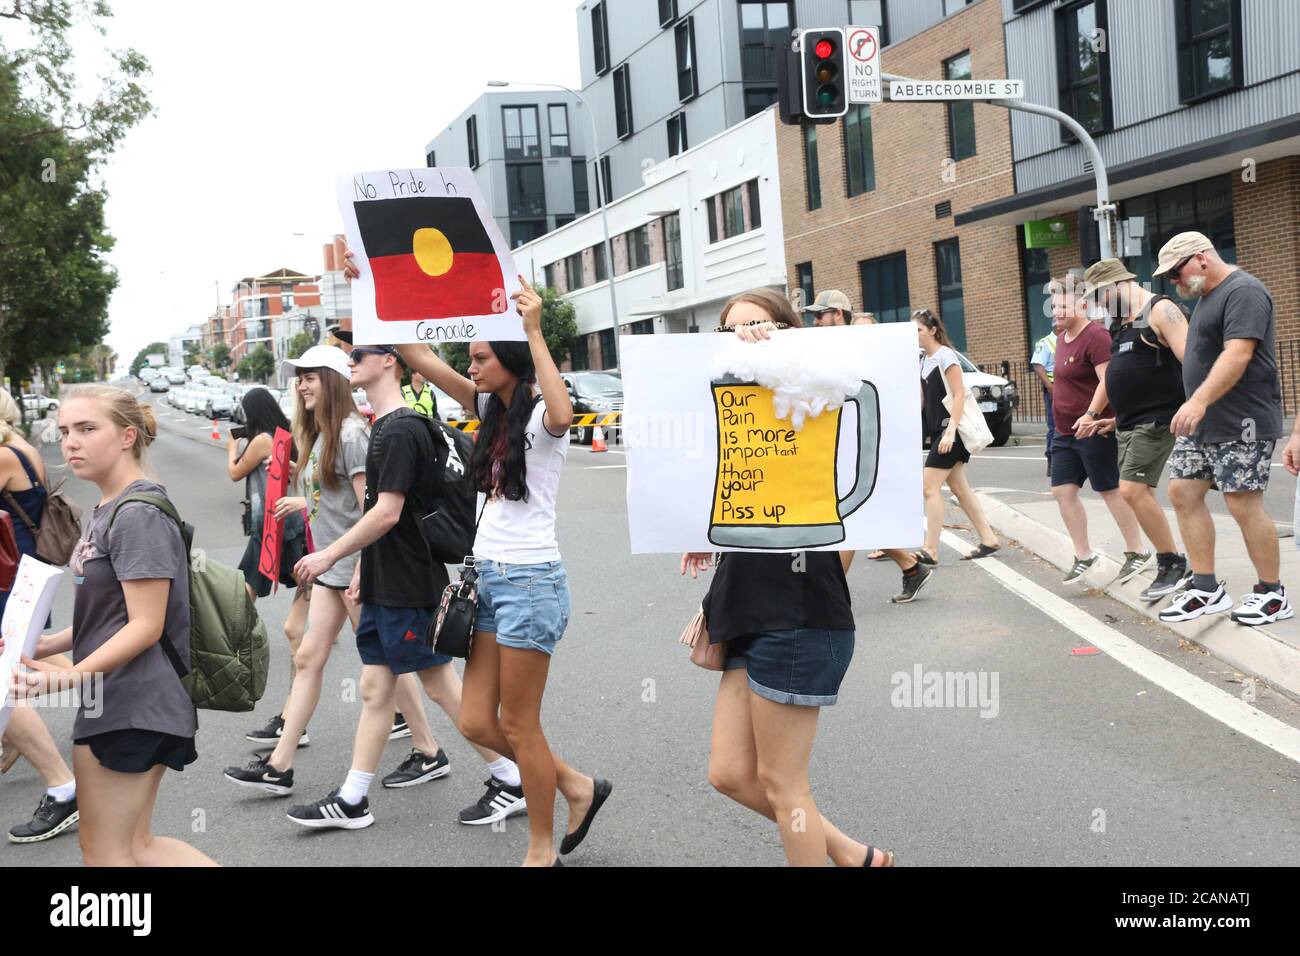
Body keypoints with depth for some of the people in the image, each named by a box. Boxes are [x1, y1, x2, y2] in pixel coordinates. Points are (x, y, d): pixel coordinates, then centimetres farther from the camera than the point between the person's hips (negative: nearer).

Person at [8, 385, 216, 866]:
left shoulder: (138, 515, -17)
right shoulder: (106, 511, 14)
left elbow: (145, 625, -21)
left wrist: (72, 675, -28)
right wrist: (48, 644, 6)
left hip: (130, 707, -10)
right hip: (112, 702, 10)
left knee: (108, 853, 3)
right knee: (134, 846, 15)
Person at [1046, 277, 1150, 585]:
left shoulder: (1095, 337, -15)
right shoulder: (1062, 338, 14)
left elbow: (1106, 380, -24)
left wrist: (1091, 415, -32)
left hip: (1093, 429, -9)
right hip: (1065, 432, 9)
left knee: (1110, 490, 0)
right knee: (1062, 492, 4)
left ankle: (1137, 552, 13)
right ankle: (1083, 555, 12)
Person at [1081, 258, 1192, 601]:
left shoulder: (1160, 311, -10)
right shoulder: (1123, 323, 17)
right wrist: (1119, 418, 22)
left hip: (1156, 421, -9)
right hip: (1130, 425, 9)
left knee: (1133, 490, -16)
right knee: (1138, 494, 8)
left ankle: (1172, 563, -4)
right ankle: (1170, 565, 16)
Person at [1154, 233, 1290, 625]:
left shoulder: (1243, 292, -15)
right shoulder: (1207, 296, 17)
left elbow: (1237, 354, -27)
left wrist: (1199, 401, -36)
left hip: (1241, 424, -10)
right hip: (1203, 422, 10)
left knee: (1243, 505, -7)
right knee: (1183, 493, 5)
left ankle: (1272, 595, 7)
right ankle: (1207, 590, 11)